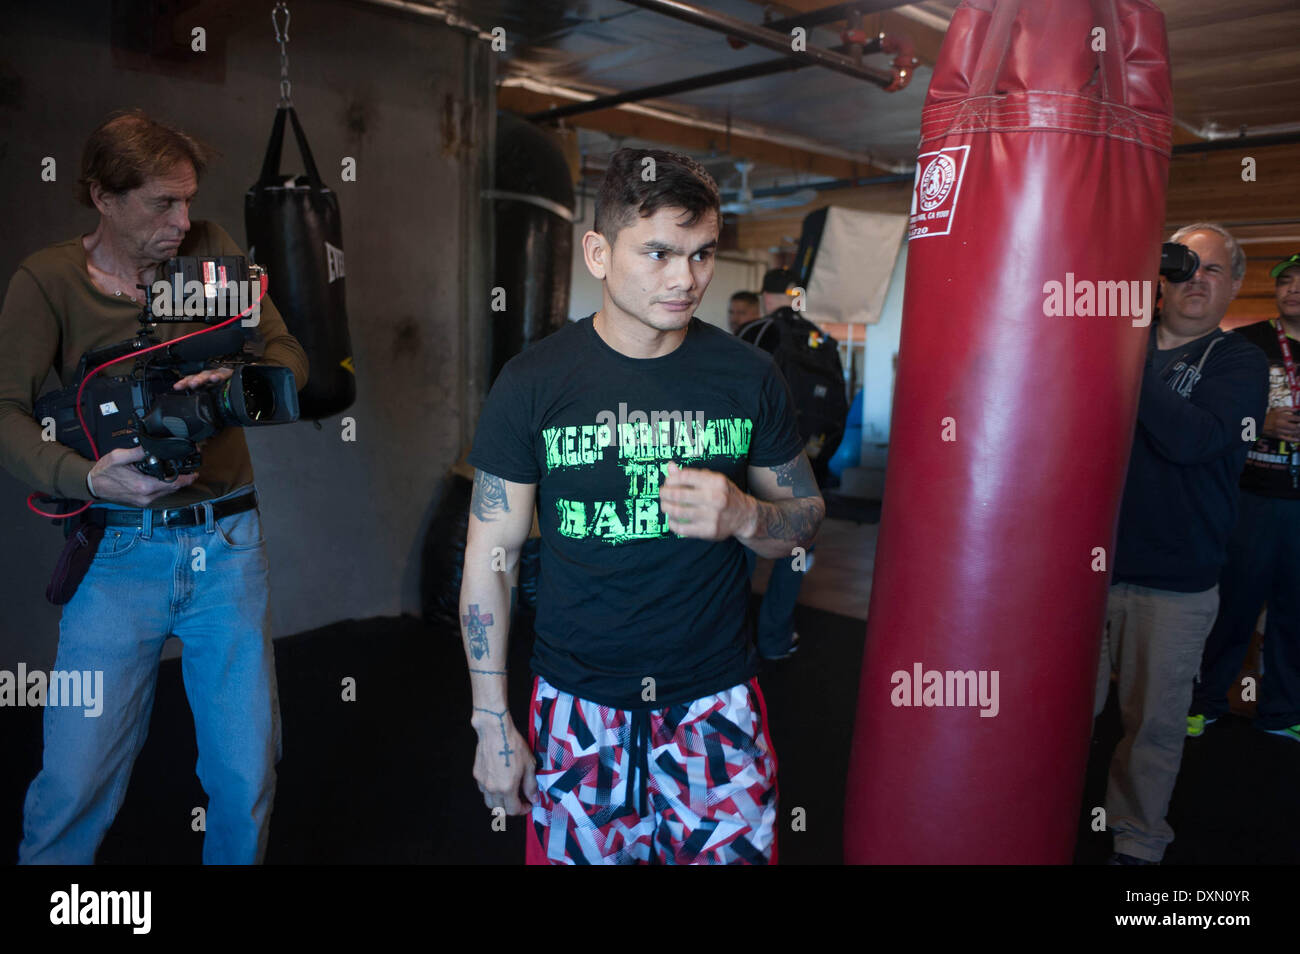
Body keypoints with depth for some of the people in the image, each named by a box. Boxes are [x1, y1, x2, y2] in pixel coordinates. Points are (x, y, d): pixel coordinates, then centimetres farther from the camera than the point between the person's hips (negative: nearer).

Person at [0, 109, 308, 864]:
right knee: (76, 783, -1)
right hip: (121, 549, -1)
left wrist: (239, 378, -17)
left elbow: (292, 356, 4)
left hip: (227, 542, 2)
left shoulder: (210, 248, 5)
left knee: (248, 773, 7)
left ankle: (237, 858, 32)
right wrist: (88, 477, -26)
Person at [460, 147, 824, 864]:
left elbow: (807, 515, 7)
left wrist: (744, 516, -17)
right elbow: (490, 559, -2)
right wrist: (492, 724, -2)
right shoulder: (532, 383, -7)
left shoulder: (748, 376, -3)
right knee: (578, 851, 9)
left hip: (718, 700, 1)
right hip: (579, 704, -1)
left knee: (735, 852, 7)